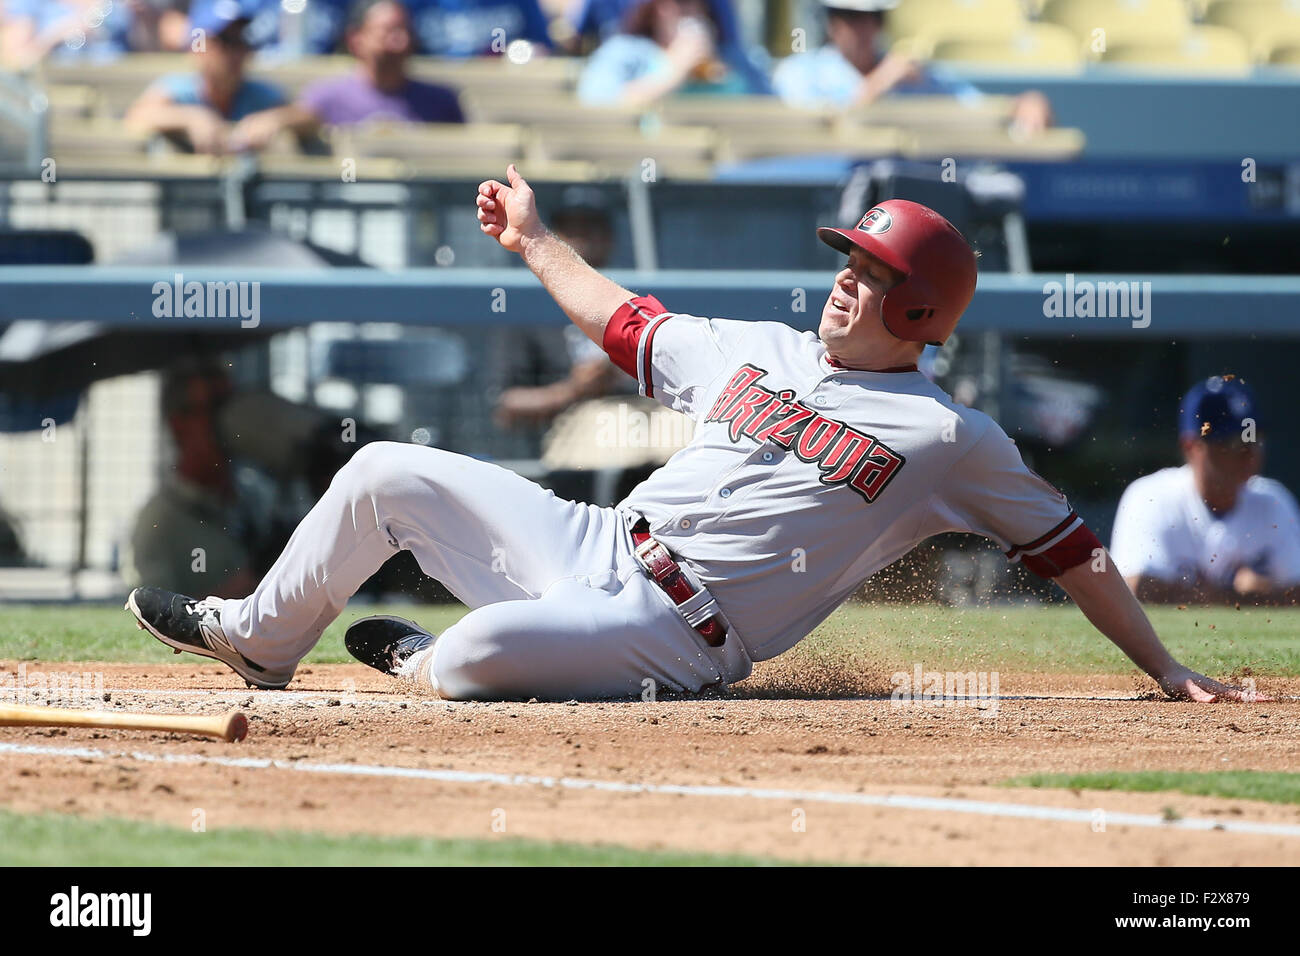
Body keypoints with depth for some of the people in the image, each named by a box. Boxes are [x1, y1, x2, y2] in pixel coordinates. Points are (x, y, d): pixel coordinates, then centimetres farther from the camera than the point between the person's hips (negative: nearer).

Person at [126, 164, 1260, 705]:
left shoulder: (952, 438, -5)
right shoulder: (761, 350, 13)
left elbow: (1070, 551, -3)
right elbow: (623, 319, 28)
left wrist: (1169, 671, -7)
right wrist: (535, 239, 31)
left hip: (680, 632, -7)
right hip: (592, 545, 7)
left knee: (485, 652, -34)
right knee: (385, 472, 5)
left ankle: (423, 663, 4)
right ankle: (258, 638, 26)